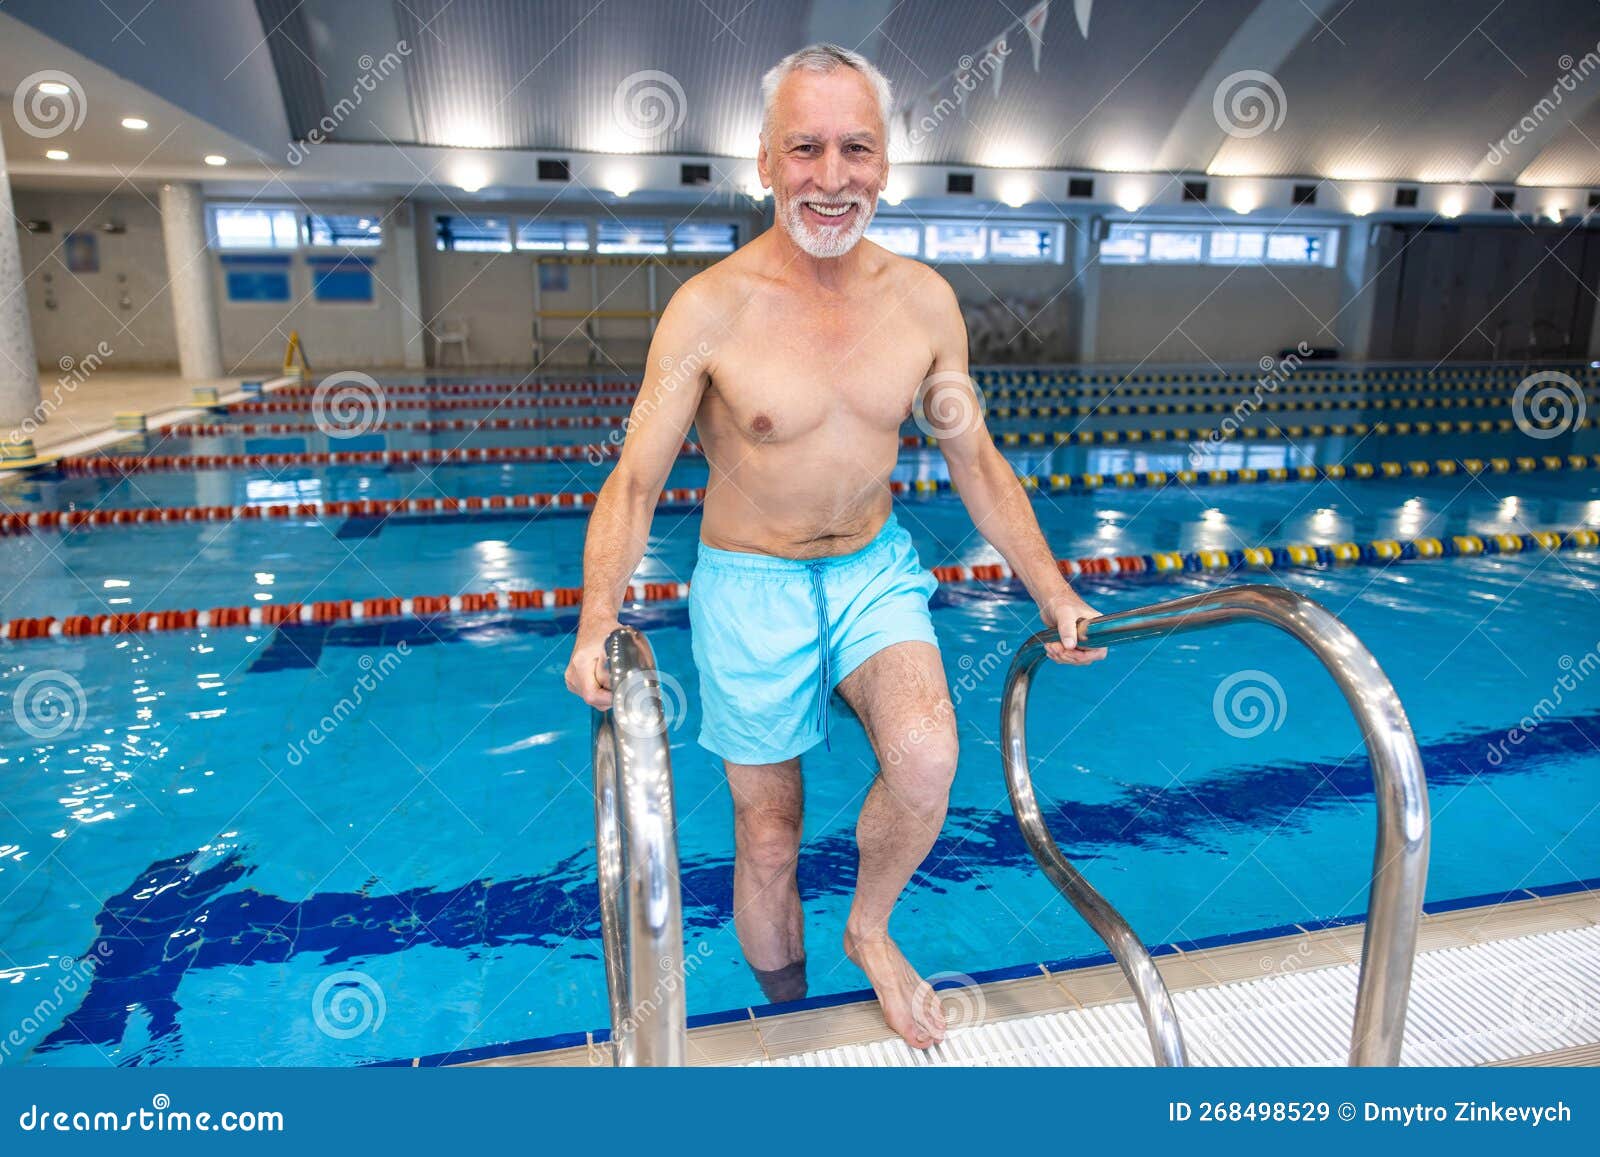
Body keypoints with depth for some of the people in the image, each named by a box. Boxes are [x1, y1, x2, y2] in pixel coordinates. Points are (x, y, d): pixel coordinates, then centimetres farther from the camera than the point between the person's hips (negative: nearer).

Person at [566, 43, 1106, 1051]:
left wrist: (1053, 591, 3)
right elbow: (635, 484, -11)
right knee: (769, 842, 9)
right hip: (750, 588, -2)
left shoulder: (924, 299, -4)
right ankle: (790, 1018, 39)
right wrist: (597, 623, -25)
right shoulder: (710, 310, -15)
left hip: (876, 568, 3)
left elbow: (979, 465, 5)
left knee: (927, 760, -25)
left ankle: (870, 929, 9)